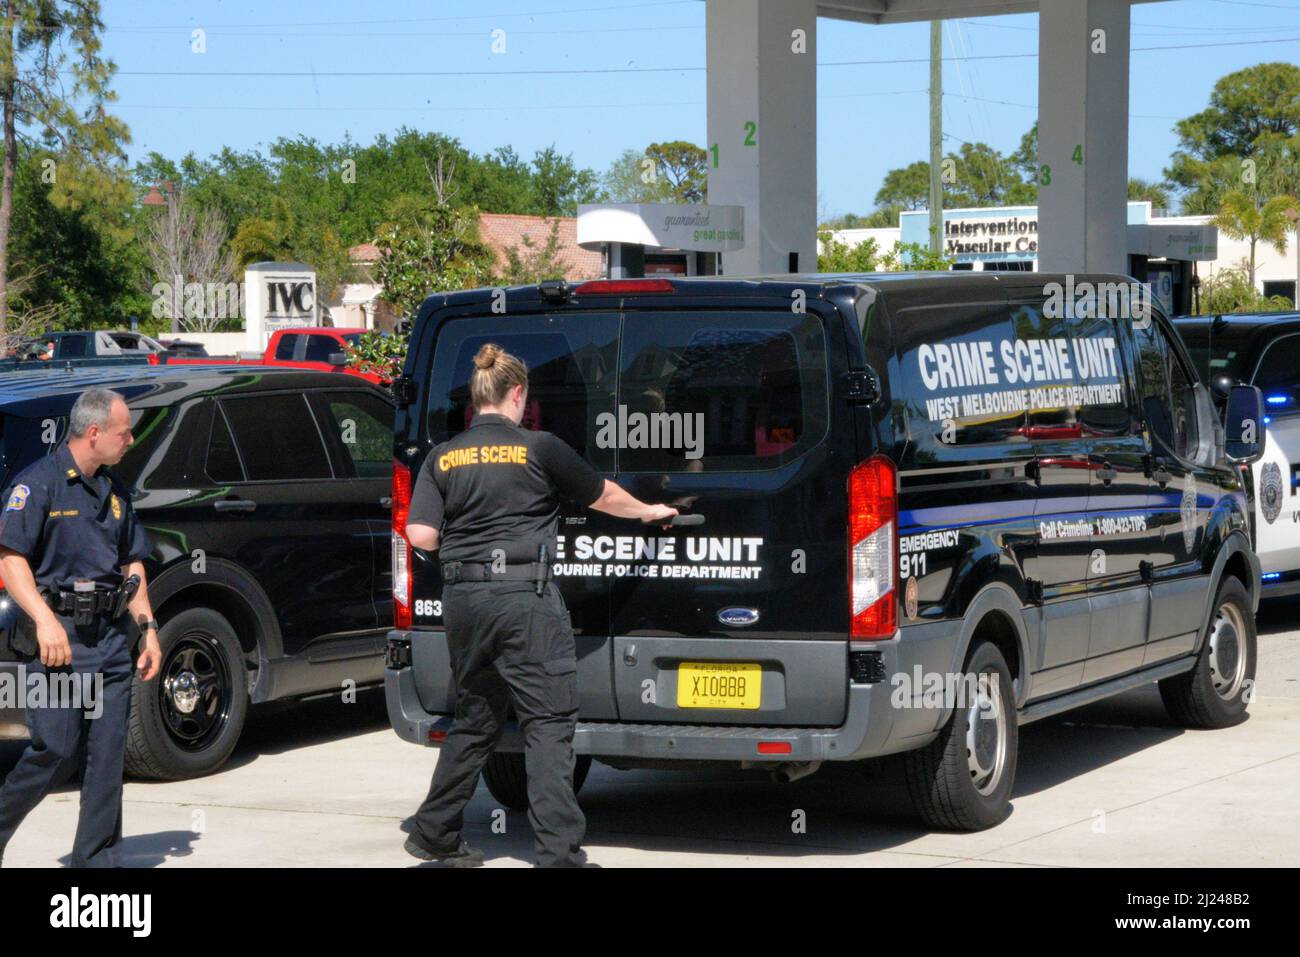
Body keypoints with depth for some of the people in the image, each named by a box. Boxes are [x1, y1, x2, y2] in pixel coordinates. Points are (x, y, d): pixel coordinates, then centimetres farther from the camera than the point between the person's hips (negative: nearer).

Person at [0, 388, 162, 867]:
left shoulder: (114, 491, 16)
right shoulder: (39, 482, -7)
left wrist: (149, 629, 16)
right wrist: (45, 620, -22)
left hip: (110, 639, 7)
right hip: (60, 635, -7)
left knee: (107, 756, 4)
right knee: (56, 750, -8)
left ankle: (98, 858, 9)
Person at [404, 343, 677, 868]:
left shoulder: (443, 458, 7)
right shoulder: (538, 448, -3)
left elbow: (420, 535, -1)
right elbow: (601, 495, 11)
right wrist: (647, 511, 30)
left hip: (463, 599, 5)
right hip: (524, 596, -5)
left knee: (474, 720, 19)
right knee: (549, 724, -3)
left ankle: (434, 835, 25)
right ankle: (558, 850, -9)